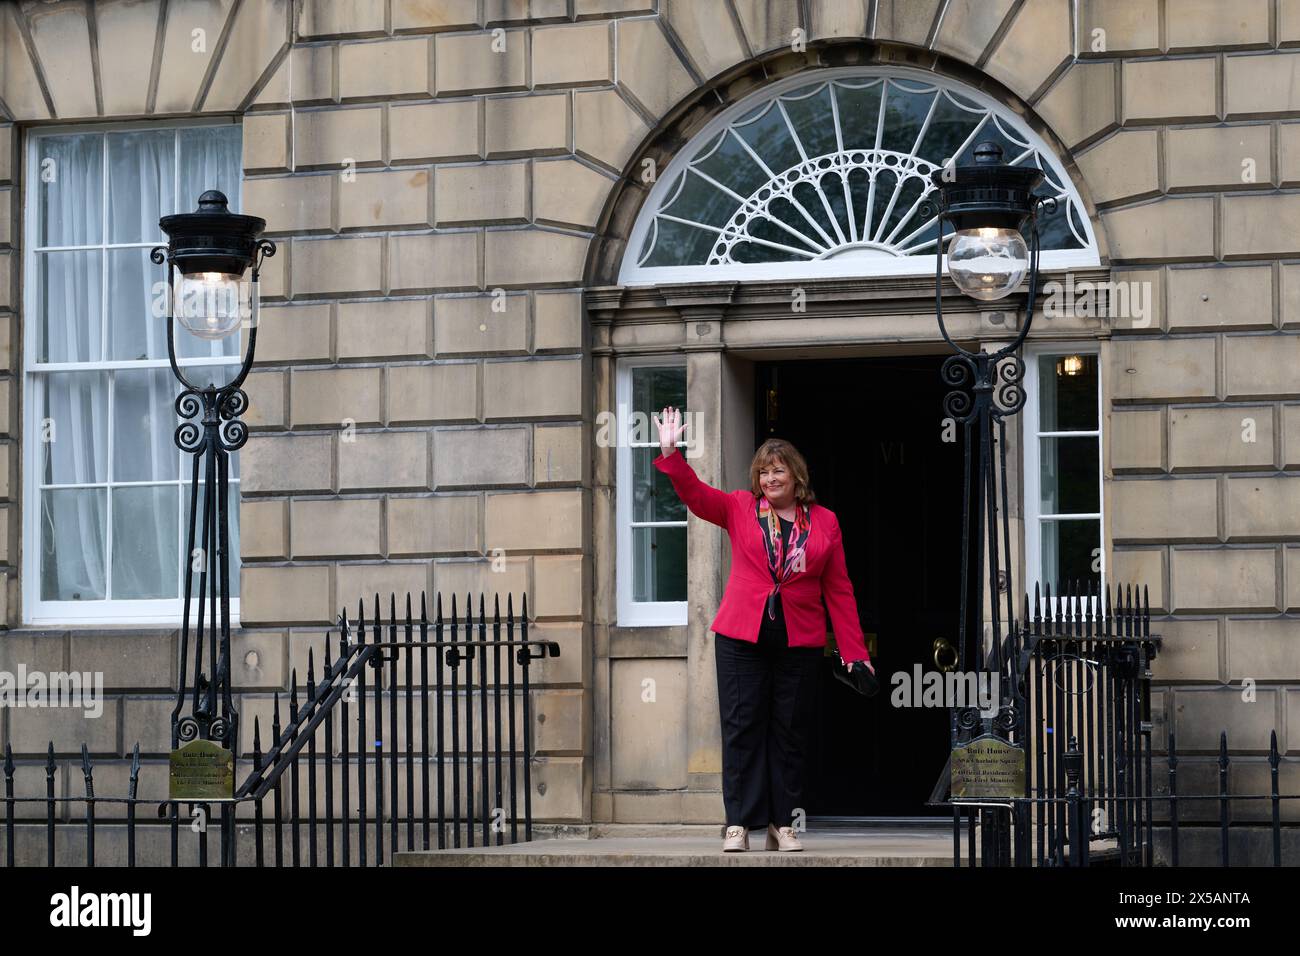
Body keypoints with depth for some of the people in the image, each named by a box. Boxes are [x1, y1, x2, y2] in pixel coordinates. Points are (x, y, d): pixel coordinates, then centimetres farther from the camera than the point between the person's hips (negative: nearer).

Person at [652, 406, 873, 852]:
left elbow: (839, 590, 6)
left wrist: (854, 651, 2)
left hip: (799, 642, 0)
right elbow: (695, 493, -5)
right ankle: (739, 823, 2)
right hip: (741, 637, 0)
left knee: (789, 732, 4)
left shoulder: (824, 522, 6)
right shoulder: (740, 507, 7)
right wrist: (670, 453, -20)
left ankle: (783, 823, 11)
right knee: (741, 727, -1)